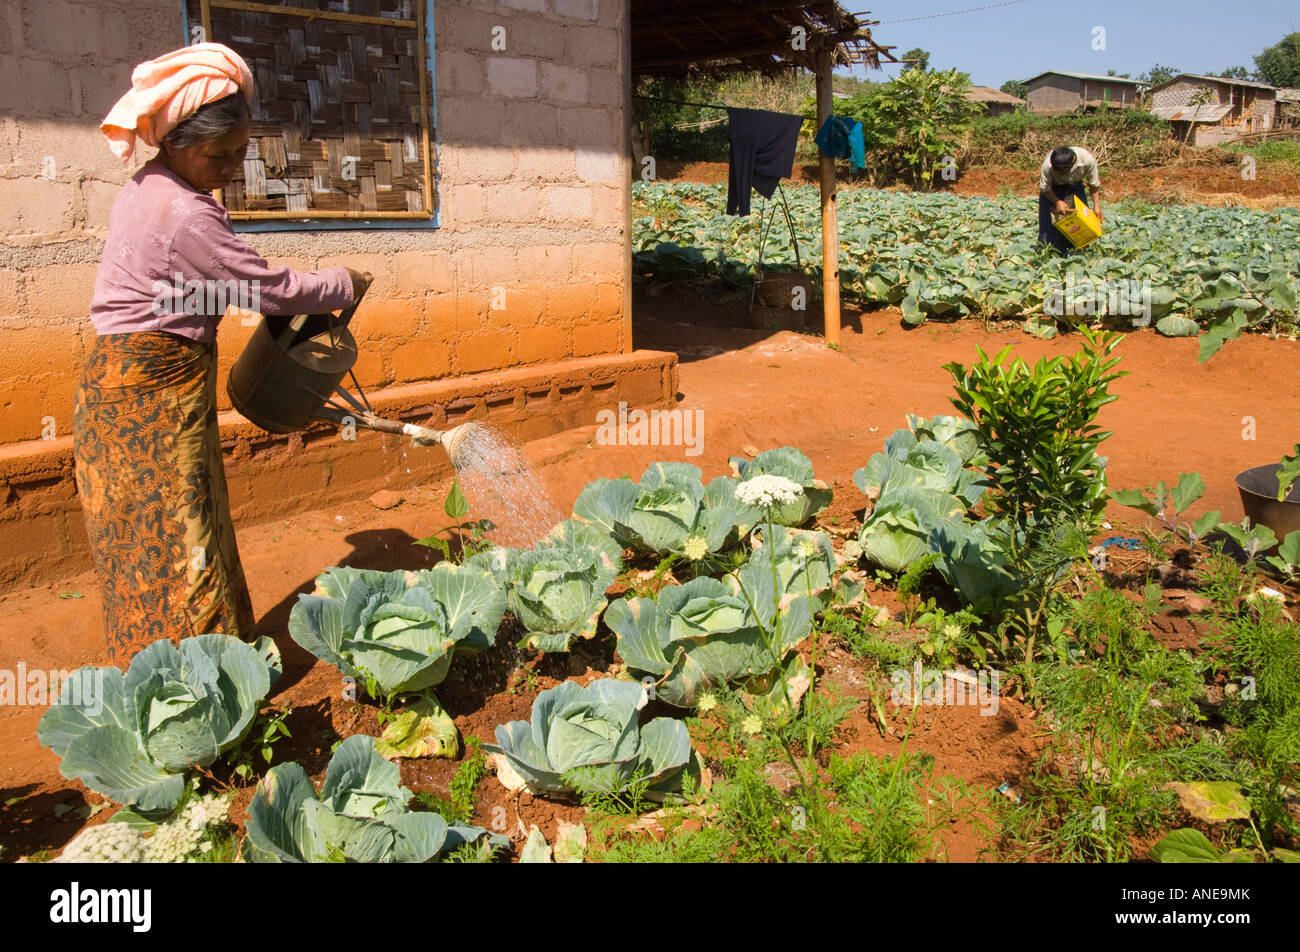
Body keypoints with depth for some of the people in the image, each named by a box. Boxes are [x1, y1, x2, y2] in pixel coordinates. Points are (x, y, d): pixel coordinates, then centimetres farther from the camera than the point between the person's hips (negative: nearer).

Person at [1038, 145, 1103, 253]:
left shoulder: (1088, 160, -33)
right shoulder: (1048, 164, -37)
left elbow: (1094, 185, -16)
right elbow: (1044, 188, -20)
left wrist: (1097, 206, -21)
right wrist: (1058, 202, -34)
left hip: (1075, 186, 2)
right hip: (1053, 188, -2)